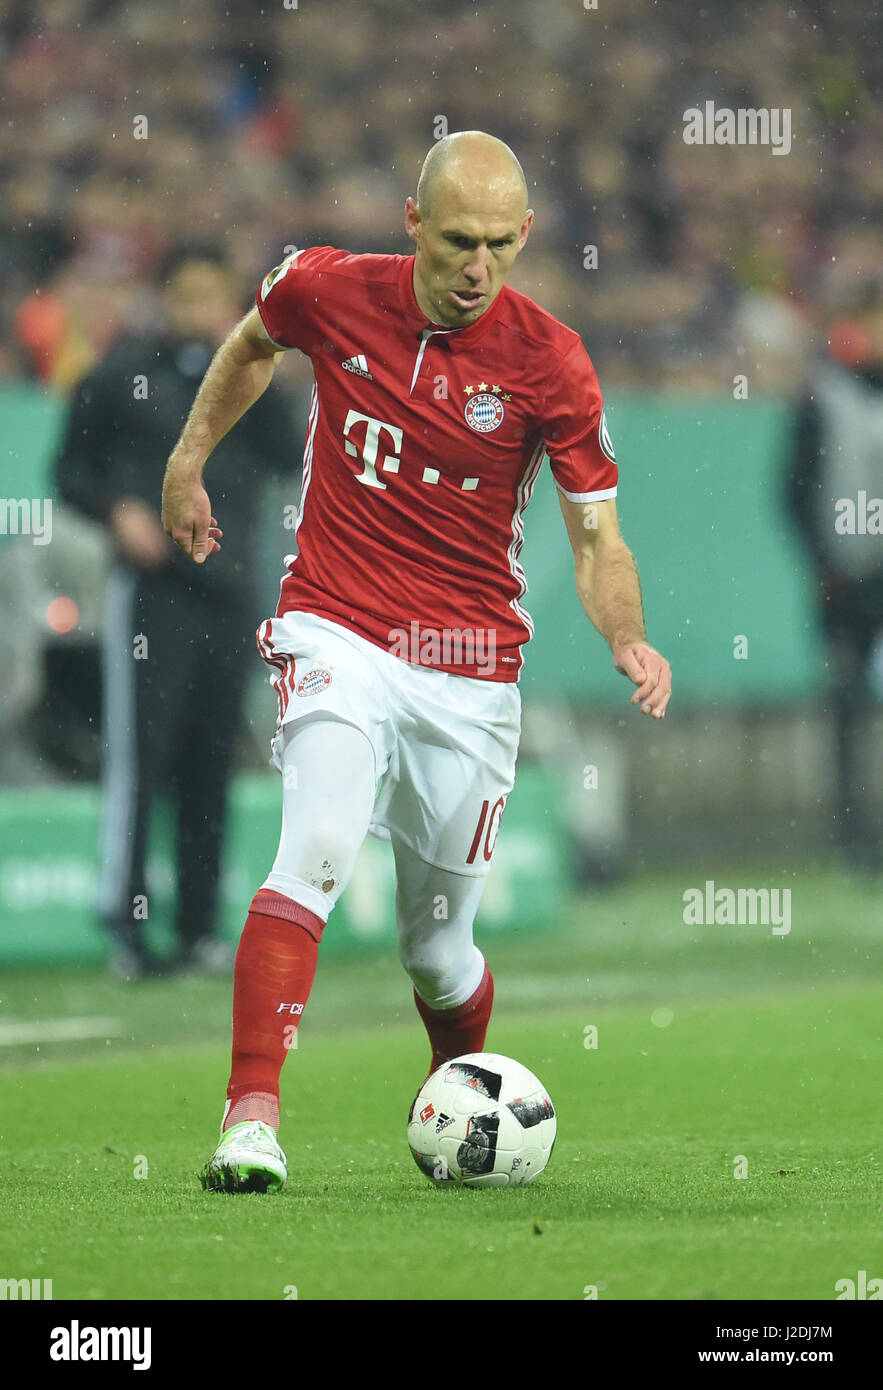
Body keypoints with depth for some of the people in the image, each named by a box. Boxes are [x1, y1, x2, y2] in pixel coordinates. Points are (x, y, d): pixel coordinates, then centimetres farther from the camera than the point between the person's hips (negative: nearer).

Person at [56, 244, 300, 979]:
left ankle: (201, 927, 10)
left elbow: (287, 456, -2)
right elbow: (72, 470, 5)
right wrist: (119, 510, -12)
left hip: (230, 588, 4)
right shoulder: (123, 373, 1)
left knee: (211, 764, 5)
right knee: (139, 755, -9)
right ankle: (124, 924, -7)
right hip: (152, 583, -4)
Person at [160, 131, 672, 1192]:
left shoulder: (548, 362, -8)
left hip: (470, 672, 1)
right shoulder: (329, 292, -5)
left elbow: (598, 542, -4)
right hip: (336, 636, -1)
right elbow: (253, 343, 20)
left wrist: (628, 640, -22)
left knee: (438, 949, 9)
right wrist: (188, 460, 23)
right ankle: (251, 1119, -32)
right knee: (320, 847, -28)